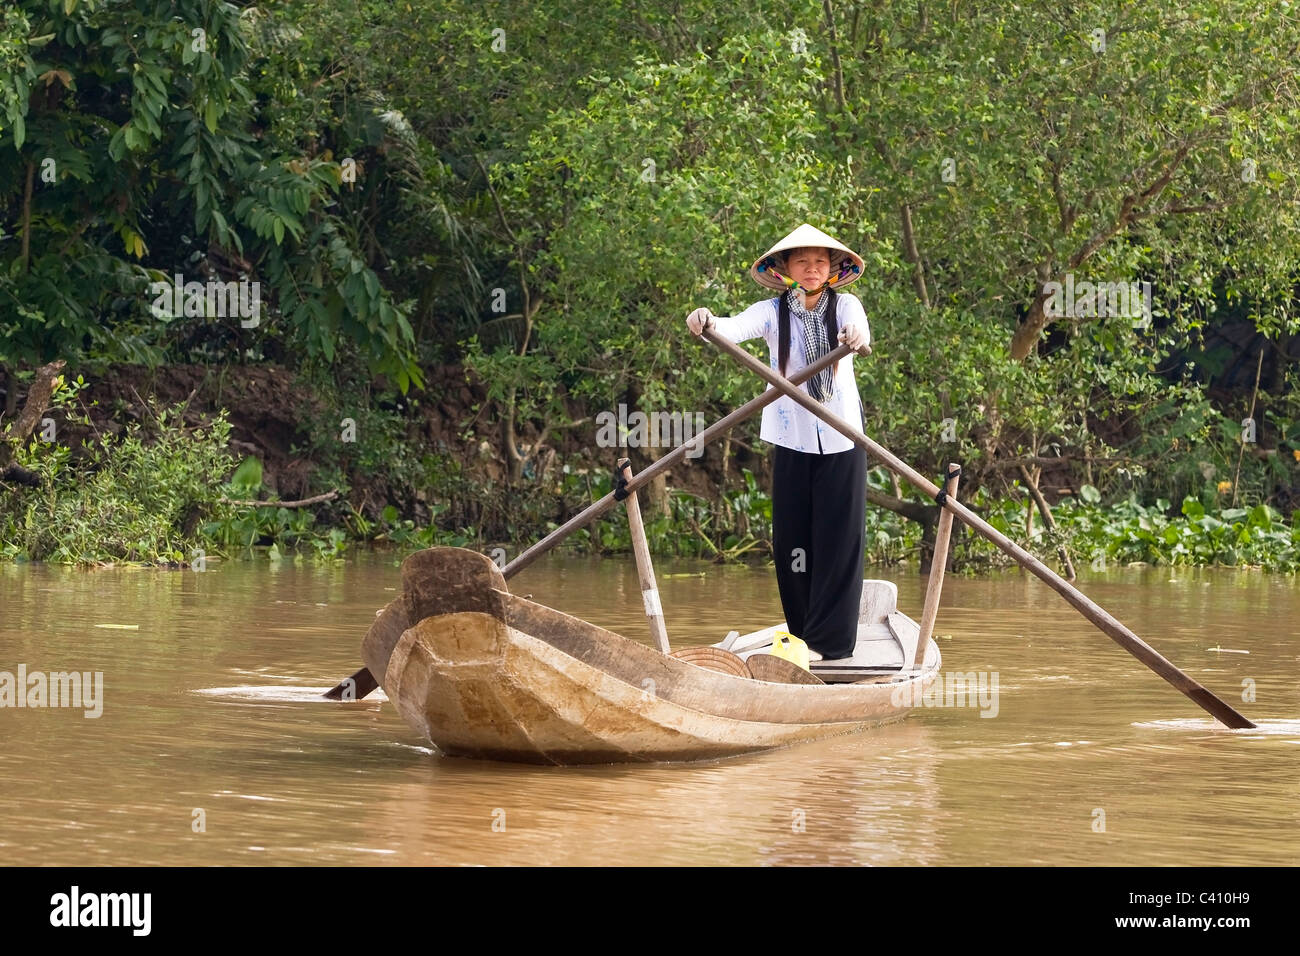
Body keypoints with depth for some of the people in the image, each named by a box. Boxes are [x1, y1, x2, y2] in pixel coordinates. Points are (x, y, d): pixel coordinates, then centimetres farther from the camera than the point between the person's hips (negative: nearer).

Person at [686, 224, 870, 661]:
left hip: (841, 440, -1)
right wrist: (707, 323, -44)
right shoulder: (773, 312, -2)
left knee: (838, 540, -2)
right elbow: (737, 327, -21)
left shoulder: (844, 305, -1)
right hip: (792, 440, 1)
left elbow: (858, 328, -24)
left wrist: (856, 334, -49)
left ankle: (828, 640, 1)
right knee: (792, 541, 3)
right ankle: (802, 632, 14)